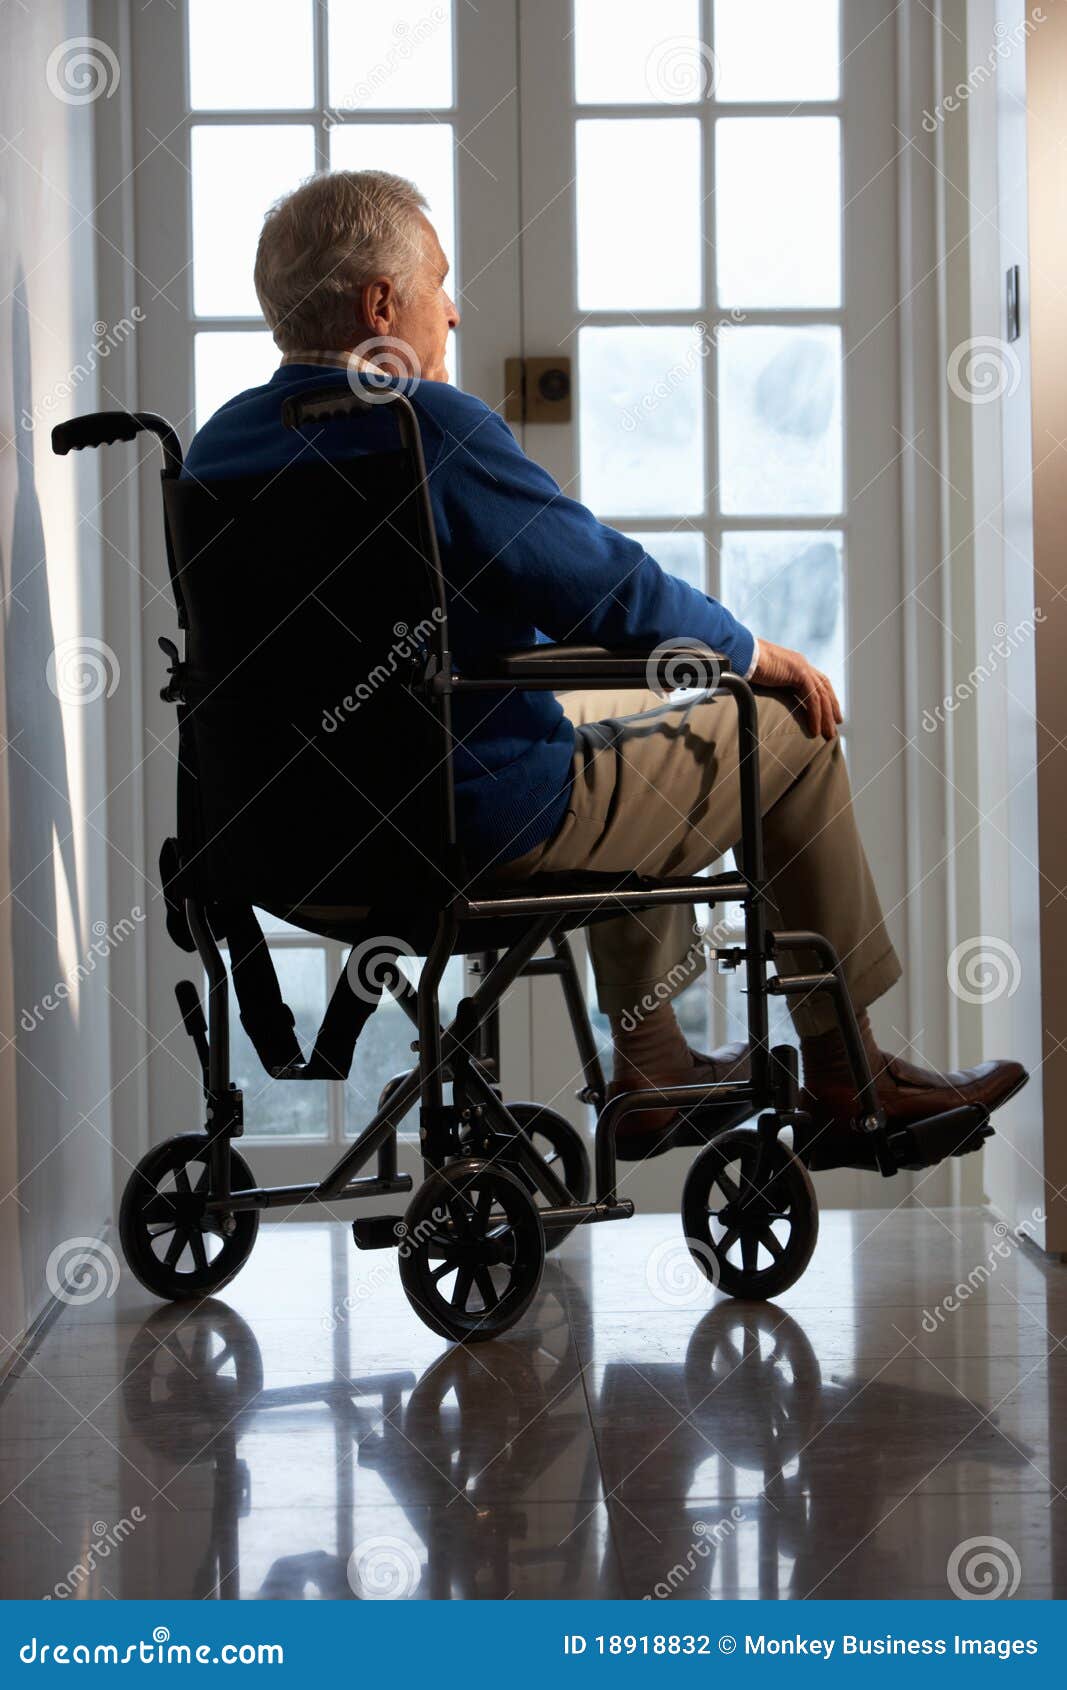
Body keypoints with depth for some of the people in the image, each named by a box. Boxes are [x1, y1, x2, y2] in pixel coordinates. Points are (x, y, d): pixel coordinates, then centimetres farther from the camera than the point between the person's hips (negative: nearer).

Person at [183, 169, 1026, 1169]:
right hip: (482, 827, -9)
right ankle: (844, 1082, 21)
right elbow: (611, 592, -16)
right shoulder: (432, 427, -22)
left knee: (625, 699, 34)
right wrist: (756, 653, 2)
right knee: (795, 727, 9)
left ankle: (650, 1066, 37)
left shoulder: (217, 445, 3)